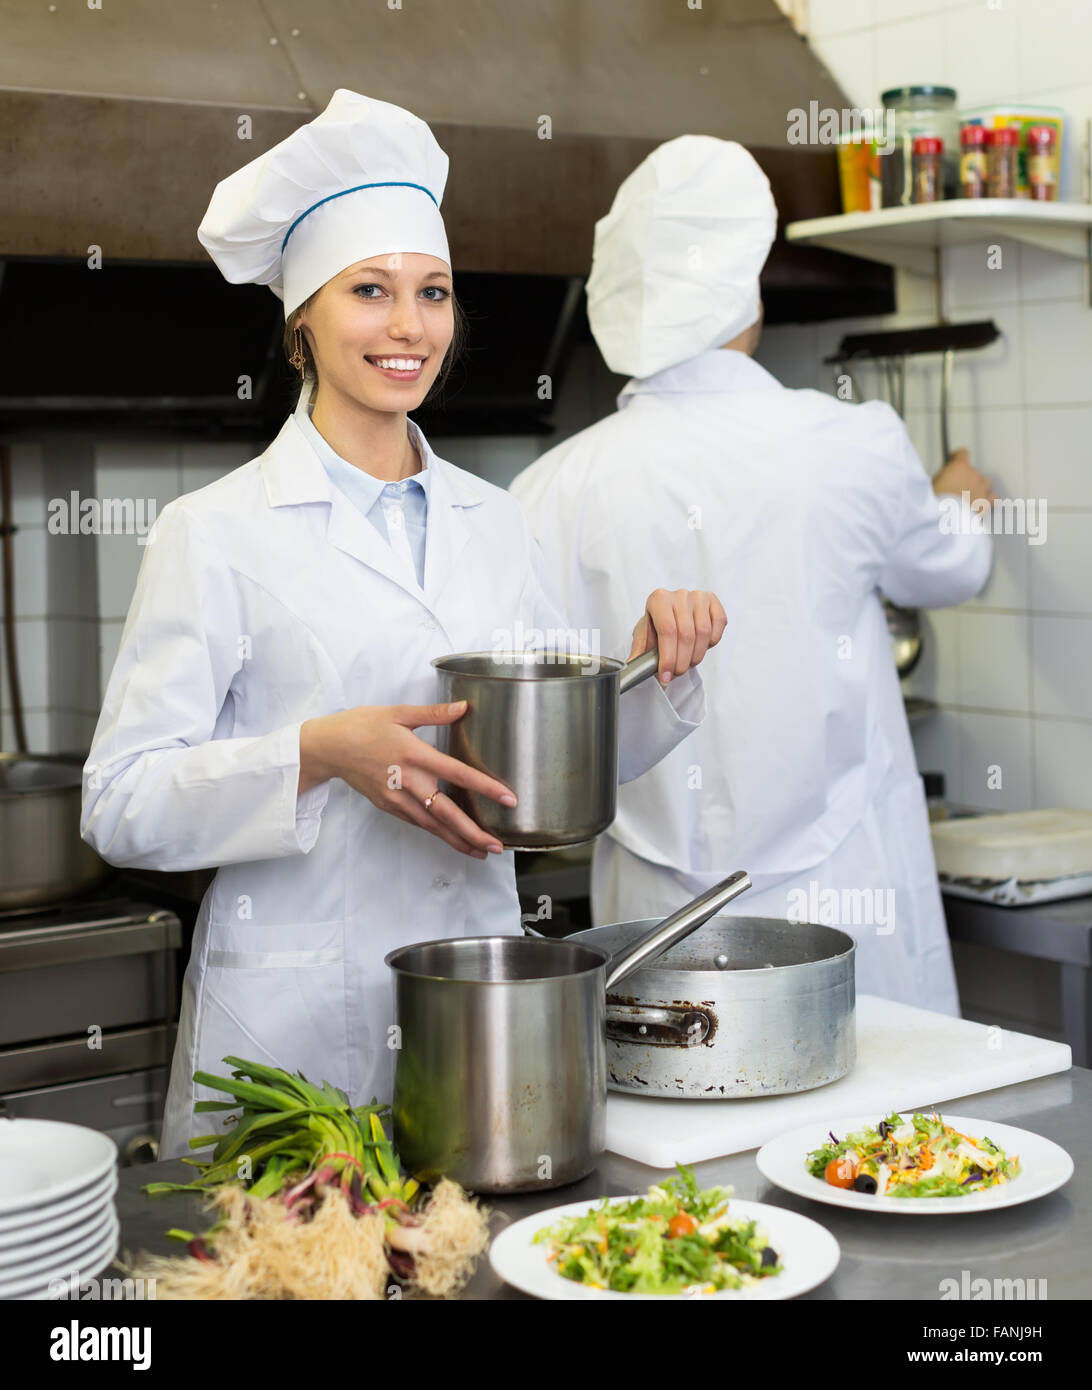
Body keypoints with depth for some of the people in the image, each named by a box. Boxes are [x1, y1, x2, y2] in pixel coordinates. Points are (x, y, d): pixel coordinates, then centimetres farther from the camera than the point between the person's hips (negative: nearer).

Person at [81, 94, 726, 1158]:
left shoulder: (493, 521, 9)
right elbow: (121, 804, -9)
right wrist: (320, 755, -22)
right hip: (295, 1020, -4)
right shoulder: (216, 532, -6)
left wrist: (658, 661, -2)